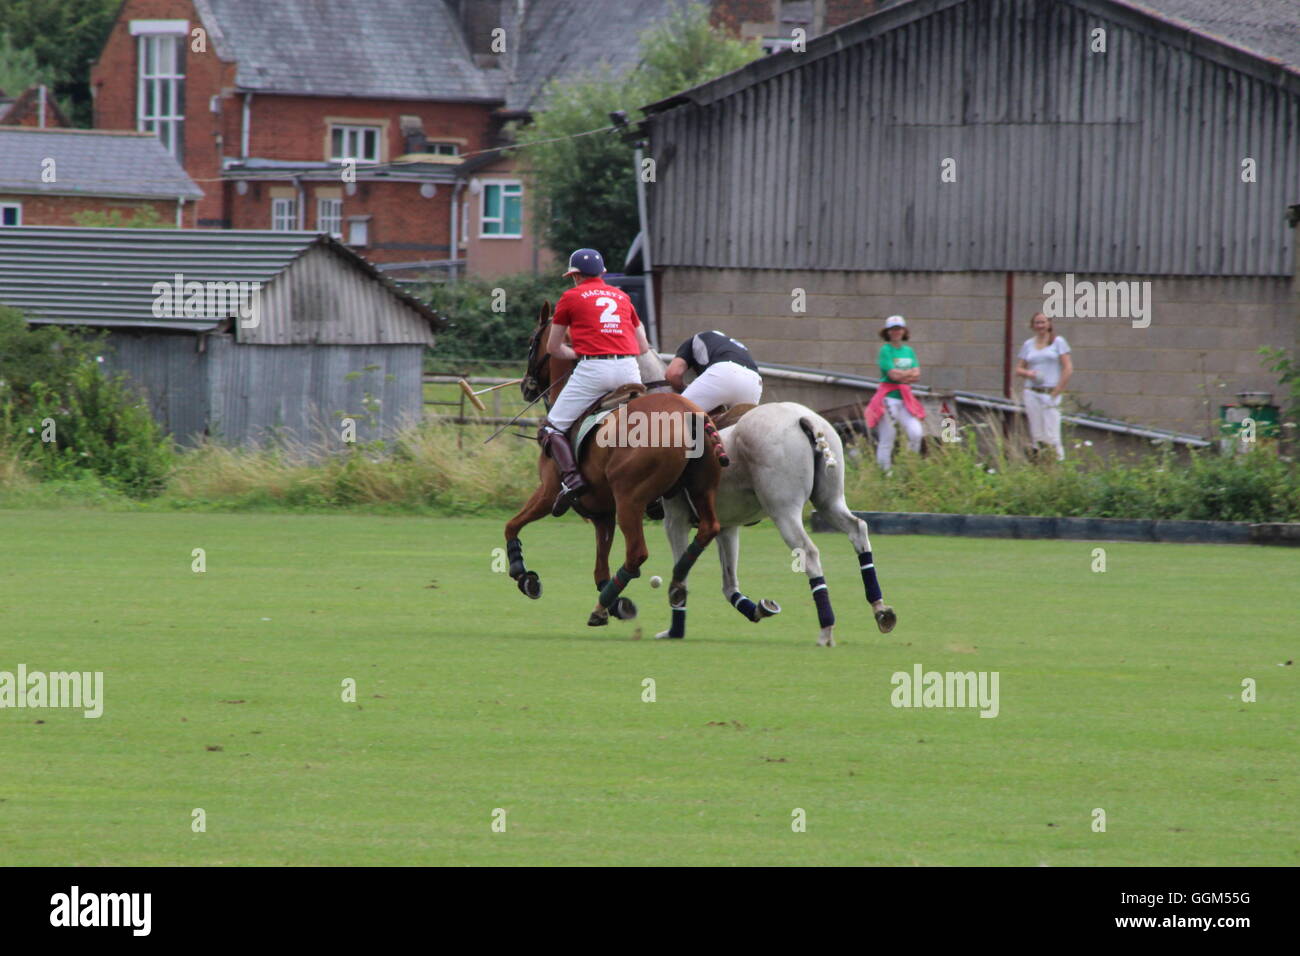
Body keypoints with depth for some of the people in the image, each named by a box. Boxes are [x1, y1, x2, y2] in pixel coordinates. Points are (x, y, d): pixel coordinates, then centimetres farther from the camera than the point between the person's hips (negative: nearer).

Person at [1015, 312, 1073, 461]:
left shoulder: (1058, 341, 2)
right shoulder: (1028, 345, 13)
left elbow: (1068, 369, -2)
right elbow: (1018, 369, 17)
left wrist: (1056, 392, -7)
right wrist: (1028, 373, -8)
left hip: (1050, 394, -4)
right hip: (1032, 393, 4)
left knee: (1051, 437, -13)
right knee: (1036, 436, 1)